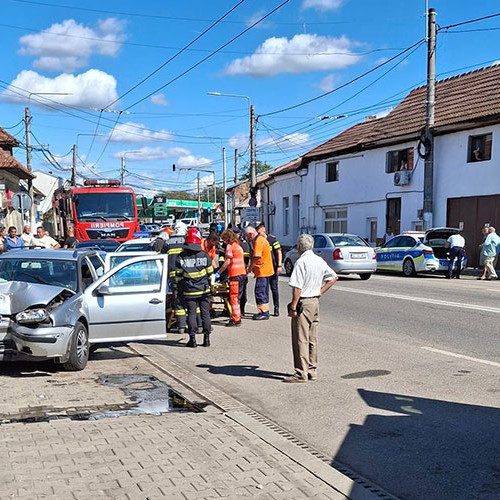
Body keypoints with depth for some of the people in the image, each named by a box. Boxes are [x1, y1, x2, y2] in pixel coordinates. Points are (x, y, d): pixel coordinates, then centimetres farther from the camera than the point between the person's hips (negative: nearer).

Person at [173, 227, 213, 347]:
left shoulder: (181, 257, -4)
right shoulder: (205, 256, -2)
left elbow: (178, 276, 0)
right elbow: (210, 273, 3)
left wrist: (179, 289, 11)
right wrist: (210, 285, 13)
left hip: (189, 292, -1)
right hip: (204, 290, 1)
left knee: (191, 313, 5)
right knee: (205, 313, 8)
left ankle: (192, 338, 3)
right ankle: (206, 338, 10)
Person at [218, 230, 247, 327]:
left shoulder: (230, 246, -8)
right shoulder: (238, 246, 18)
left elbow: (227, 262, -12)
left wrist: (218, 272, -6)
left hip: (235, 274, -9)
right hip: (242, 273, 9)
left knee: (233, 298, -5)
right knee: (237, 297, 15)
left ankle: (236, 320, -6)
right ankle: (237, 317, 19)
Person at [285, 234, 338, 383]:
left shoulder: (301, 262, -16)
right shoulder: (320, 261, 9)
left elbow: (297, 287, -20)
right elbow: (333, 277, 18)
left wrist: (293, 306, -16)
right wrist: (320, 292, 14)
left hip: (303, 303, -8)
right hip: (315, 302, 8)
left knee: (301, 339, -3)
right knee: (312, 339, 14)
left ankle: (301, 373, -1)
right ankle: (312, 370, 20)